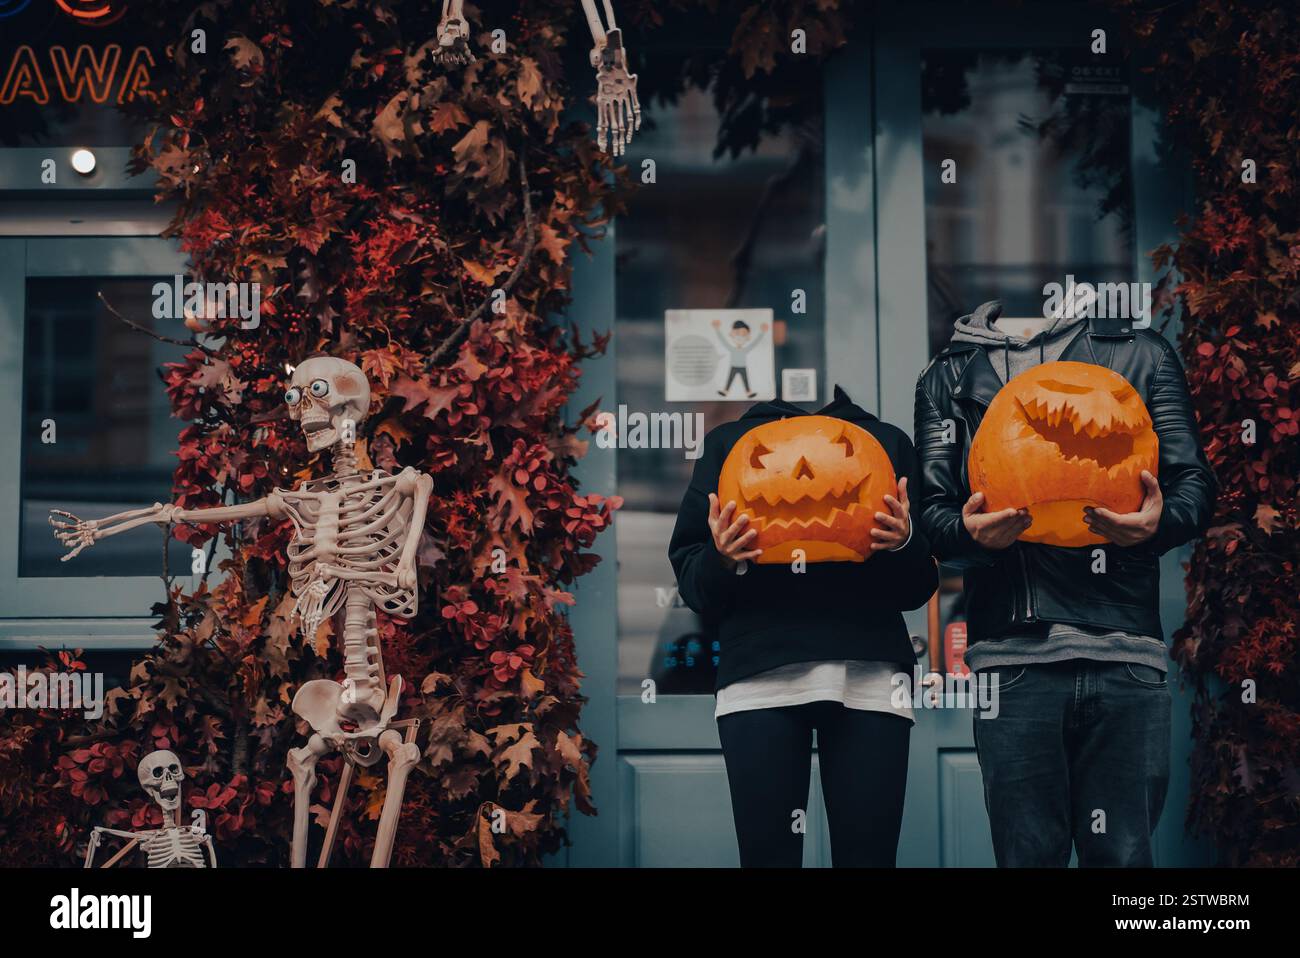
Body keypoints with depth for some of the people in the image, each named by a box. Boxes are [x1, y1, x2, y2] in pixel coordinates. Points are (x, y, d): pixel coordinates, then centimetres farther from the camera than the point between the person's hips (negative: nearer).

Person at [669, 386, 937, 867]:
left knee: (869, 853, -8)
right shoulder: (728, 442, 18)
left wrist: (904, 542, -7)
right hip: (759, 675, 0)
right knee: (768, 854, -8)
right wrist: (721, 559, -9)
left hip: (869, 675, 0)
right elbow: (692, 583, 12)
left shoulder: (887, 442, 19)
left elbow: (916, 590, 13)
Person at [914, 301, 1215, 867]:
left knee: (1122, 852, -2)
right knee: (1027, 849, 1)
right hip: (1012, 654, 0)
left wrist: (1157, 522, -13)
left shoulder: (1142, 352, 17)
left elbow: (1193, 483, 10)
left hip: (1124, 654, 0)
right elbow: (930, 508, 11)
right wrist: (969, 532, -13)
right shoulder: (950, 375, 18)